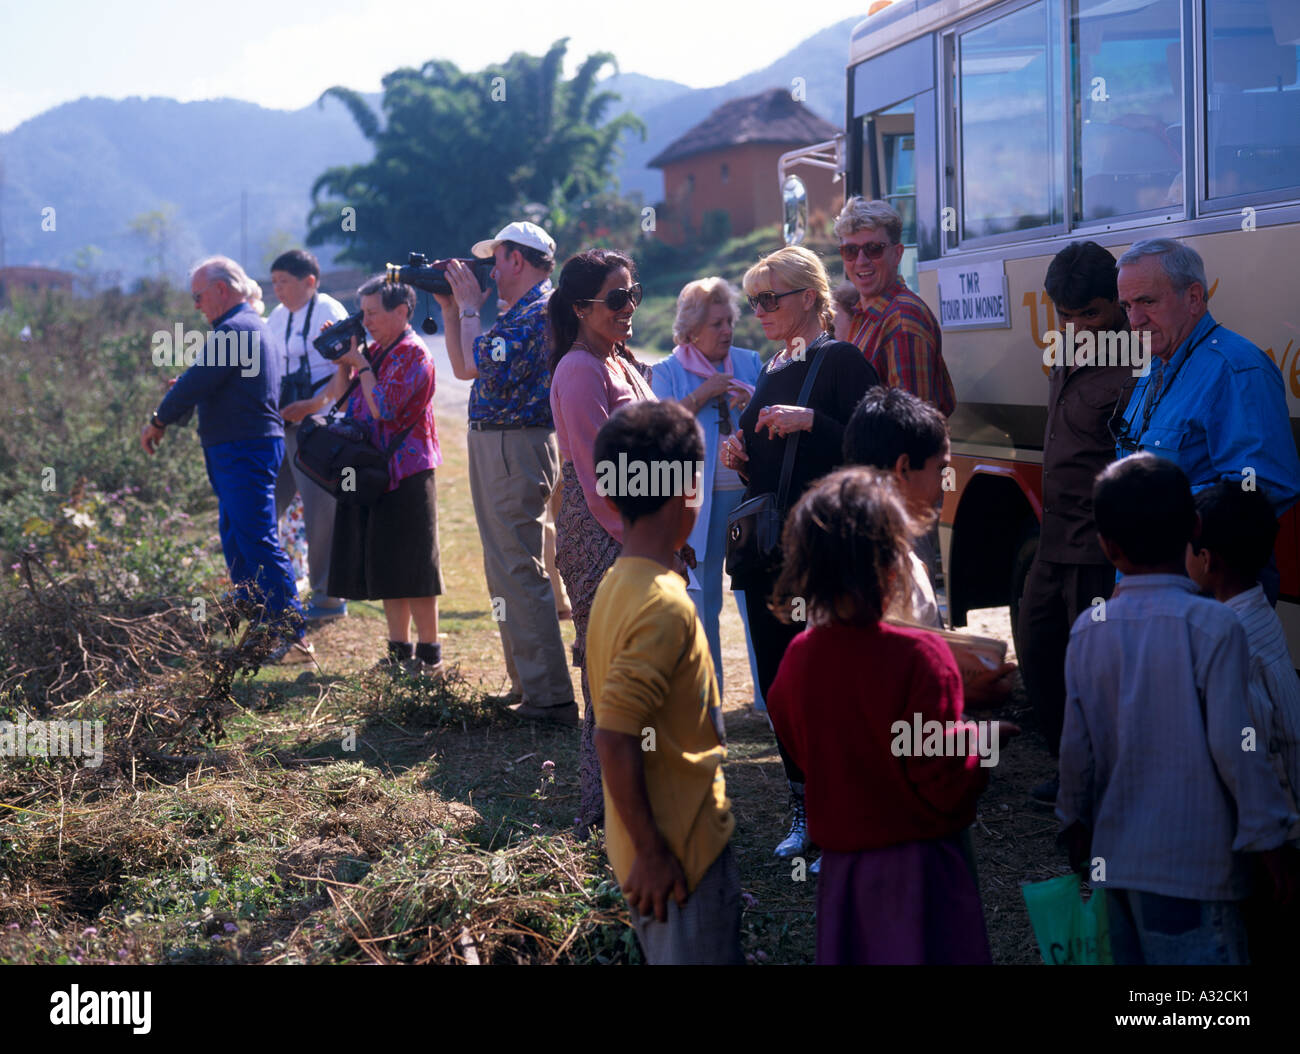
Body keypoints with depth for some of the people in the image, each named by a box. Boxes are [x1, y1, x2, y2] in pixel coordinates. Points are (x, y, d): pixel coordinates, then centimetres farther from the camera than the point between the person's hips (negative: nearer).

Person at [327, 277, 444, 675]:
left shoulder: (412, 353, -12)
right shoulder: (377, 349, 15)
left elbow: (384, 407, -21)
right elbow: (346, 399, 18)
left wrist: (361, 363, -13)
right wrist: (344, 361, 5)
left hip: (406, 473, -9)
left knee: (410, 567, -5)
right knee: (386, 565, 11)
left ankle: (429, 655, 1)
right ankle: (399, 652, 18)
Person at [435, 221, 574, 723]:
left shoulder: (540, 311, -15)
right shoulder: (520, 312, 17)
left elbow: (479, 363, -23)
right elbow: (462, 367, 22)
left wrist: (469, 307, -10)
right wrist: (451, 308, 16)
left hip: (516, 450, -11)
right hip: (493, 445, 11)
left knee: (519, 571, -12)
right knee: (505, 569, 16)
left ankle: (548, 697, -11)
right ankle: (525, 685, 24)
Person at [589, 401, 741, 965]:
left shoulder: (618, 584, 5)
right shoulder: (664, 605, -23)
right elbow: (615, 738, -27)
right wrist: (651, 851, -21)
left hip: (660, 840, 9)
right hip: (682, 850, -9)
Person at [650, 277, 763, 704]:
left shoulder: (749, 362, 12)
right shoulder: (668, 372, 5)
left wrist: (751, 402, -9)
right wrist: (701, 396, -13)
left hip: (750, 492, 1)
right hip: (697, 499, -1)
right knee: (700, 599, 2)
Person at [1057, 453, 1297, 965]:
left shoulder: (1088, 631, 0)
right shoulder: (1213, 626, -14)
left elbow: (1076, 745, 6)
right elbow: (1232, 744, -14)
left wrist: (1074, 821, 21)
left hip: (1114, 855, 5)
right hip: (1194, 862, -5)